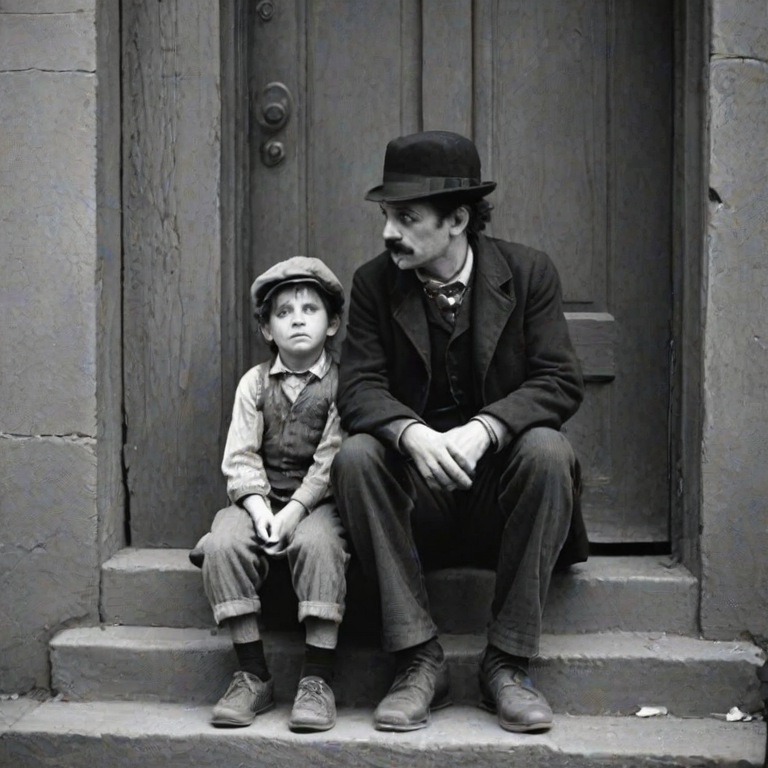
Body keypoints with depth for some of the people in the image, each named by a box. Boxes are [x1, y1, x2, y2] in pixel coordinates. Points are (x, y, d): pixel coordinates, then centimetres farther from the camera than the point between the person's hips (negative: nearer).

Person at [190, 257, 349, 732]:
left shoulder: (341, 382, 1)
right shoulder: (255, 382, 10)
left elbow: (331, 459, -8)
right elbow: (240, 458, 2)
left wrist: (294, 511, -18)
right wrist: (260, 510, -14)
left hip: (319, 498, -3)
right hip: (260, 497, 3)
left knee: (318, 544, -35)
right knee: (224, 544, -26)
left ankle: (318, 680, -26)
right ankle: (253, 675, -17)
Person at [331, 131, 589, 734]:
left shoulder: (529, 272, -3)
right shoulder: (375, 283, 0)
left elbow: (560, 380, -11)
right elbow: (359, 387, -8)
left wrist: (483, 429, -30)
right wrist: (413, 434, -31)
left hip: (500, 474, -1)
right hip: (416, 483, 1)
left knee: (548, 451, -31)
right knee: (355, 456, -27)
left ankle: (508, 663, -21)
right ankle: (420, 661, -22)